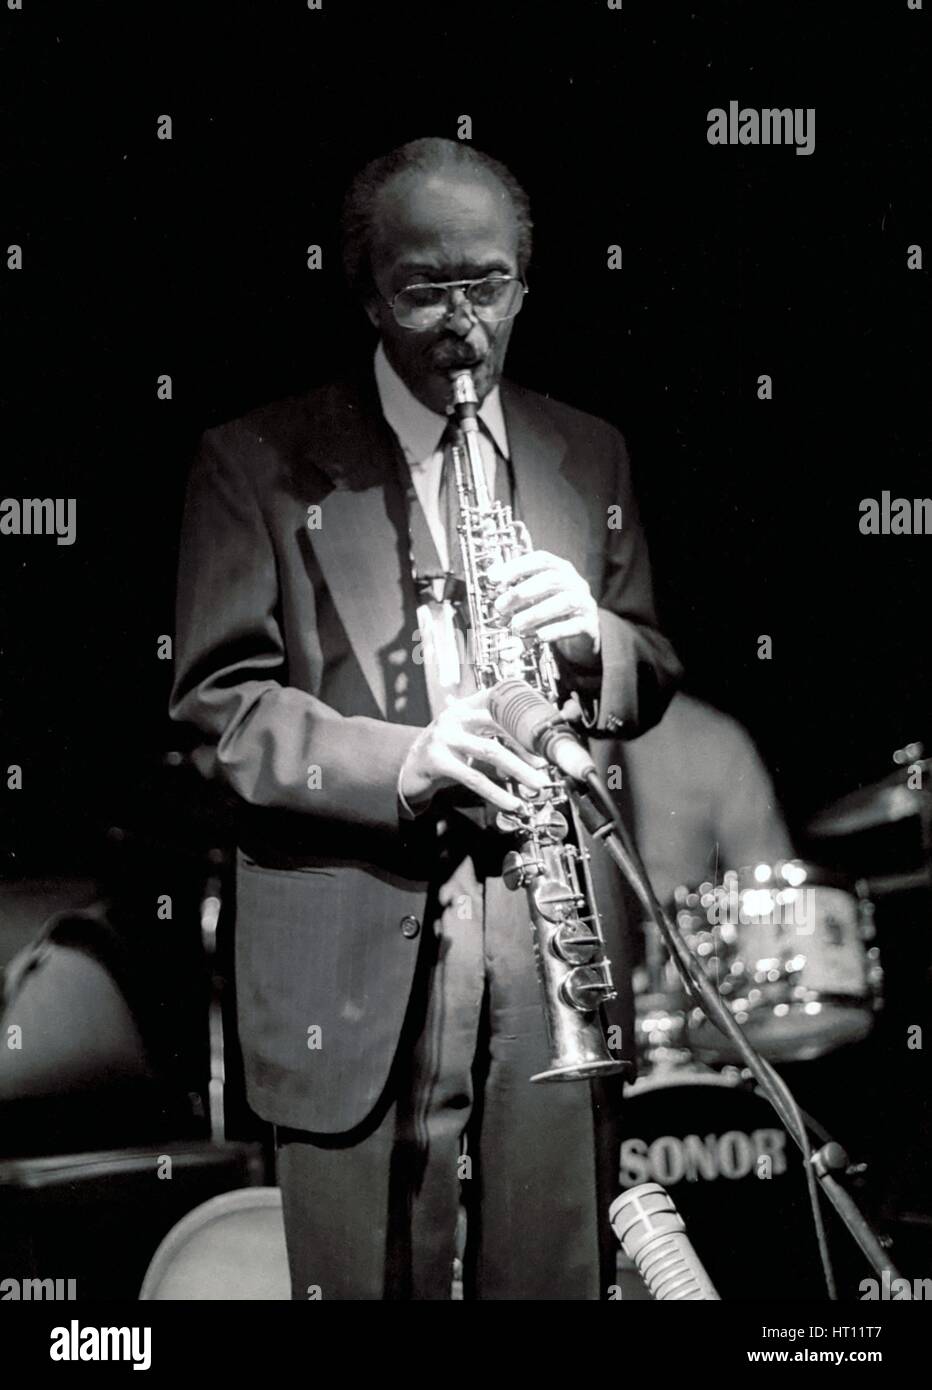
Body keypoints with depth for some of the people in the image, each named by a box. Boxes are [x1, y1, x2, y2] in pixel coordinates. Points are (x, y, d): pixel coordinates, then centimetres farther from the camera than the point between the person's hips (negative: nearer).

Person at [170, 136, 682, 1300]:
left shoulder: (590, 457, 13)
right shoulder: (257, 462, 2)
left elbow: (650, 681, 17)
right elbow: (218, 703, -4)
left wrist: (593, 638, -7)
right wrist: (397, 762, -20)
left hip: (555, 948, 3)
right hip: (354, 970, -3)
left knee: (558, 1277, 5)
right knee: (368, 1279, 2)